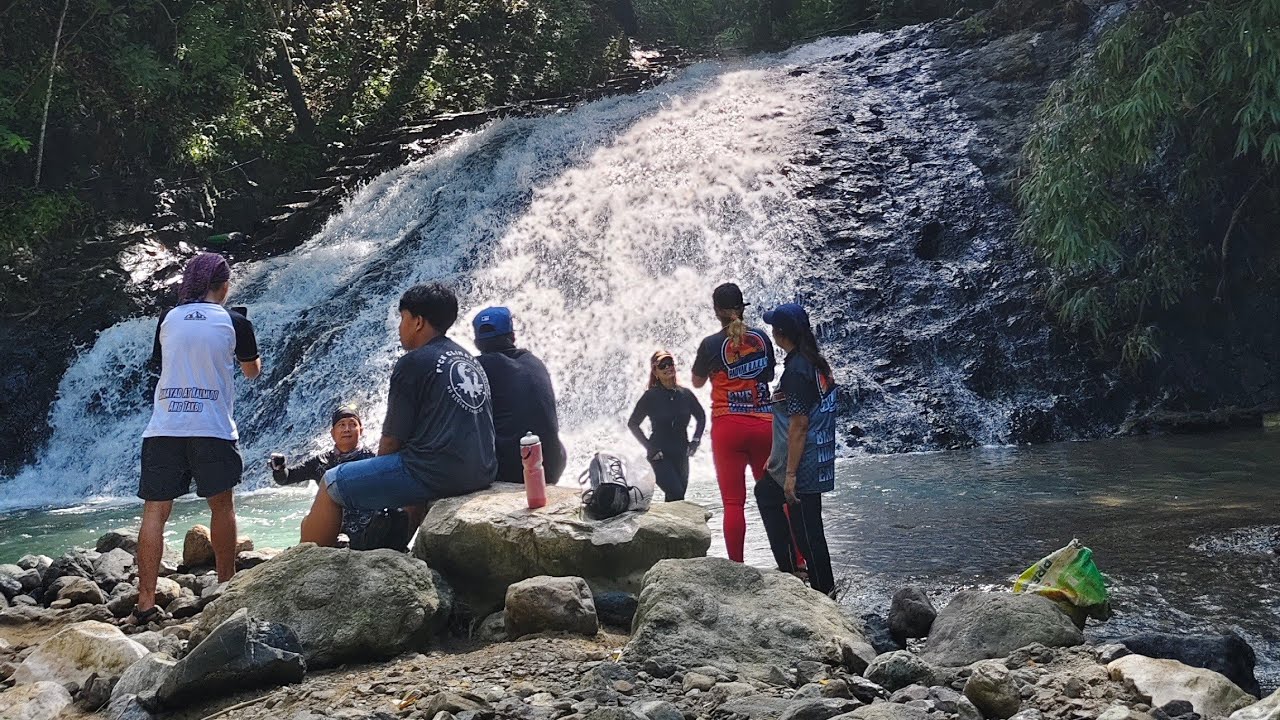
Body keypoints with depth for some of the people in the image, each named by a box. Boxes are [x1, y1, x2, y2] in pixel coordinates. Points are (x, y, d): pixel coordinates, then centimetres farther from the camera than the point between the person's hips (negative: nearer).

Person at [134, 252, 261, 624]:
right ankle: (226, 586, 22)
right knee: (221, 505, 14)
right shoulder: (235, 322, 0)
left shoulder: (168, 319, 9)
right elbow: (252, 371, 15)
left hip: (163, 429, 2)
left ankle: (145, 602, -2)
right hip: (211, 428, -2)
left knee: (155, 511, 3)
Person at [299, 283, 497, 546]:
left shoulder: (413, 362, -5)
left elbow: (392, 439, -5)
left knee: (332, 483, 4)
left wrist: (378, 471, 14)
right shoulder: (469, 360, 17)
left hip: (438, 472, -8)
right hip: (482, 473, 9)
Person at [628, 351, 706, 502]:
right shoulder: (651, 396, -8)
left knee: (675, 498, 8)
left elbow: (701, 417, 19)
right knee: (676, 494, -20)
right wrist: (650, 448, -7)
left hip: (681, 455, 4)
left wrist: (695, 441, 7)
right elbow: (632, 424, -1)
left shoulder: (685, 394, 2)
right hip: (660, 456, -4)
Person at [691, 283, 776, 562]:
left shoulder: (711, 344, -5)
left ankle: (737, 567, 0)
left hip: (728, 426, -3)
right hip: (765, 424, 3)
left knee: (733, 502, 0)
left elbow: (697, 382, 10)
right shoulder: (761, 337, 3)